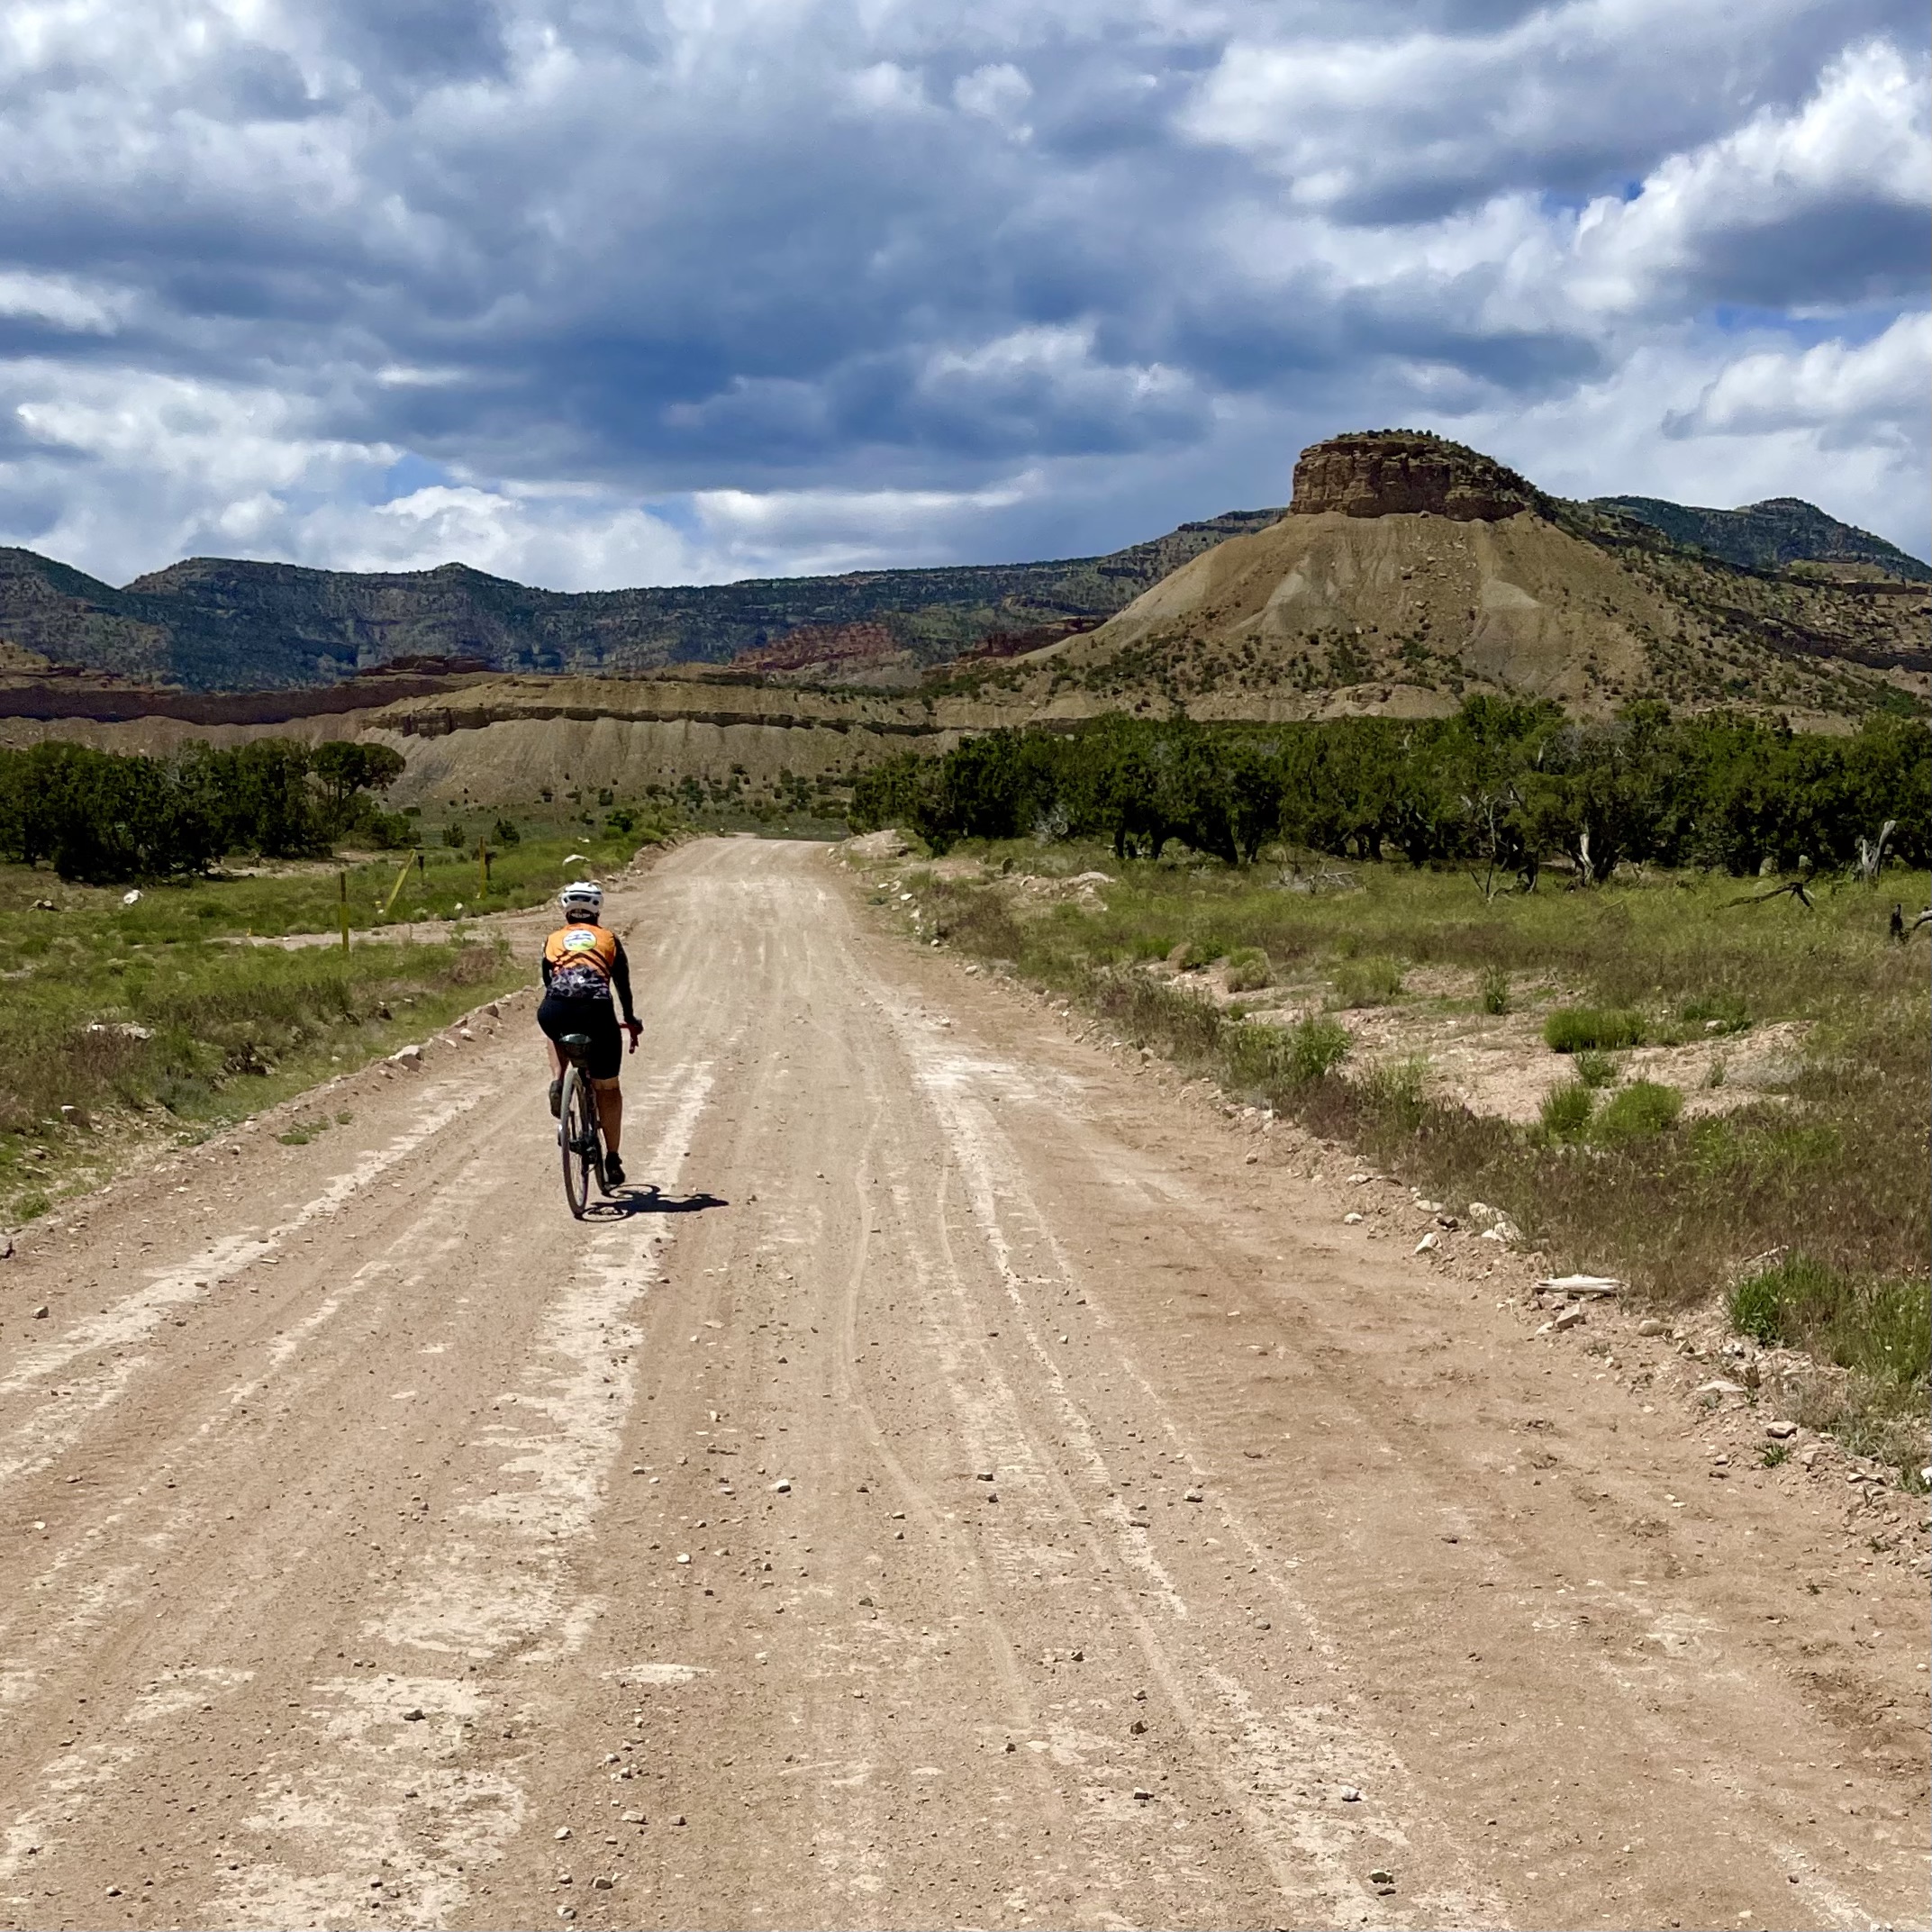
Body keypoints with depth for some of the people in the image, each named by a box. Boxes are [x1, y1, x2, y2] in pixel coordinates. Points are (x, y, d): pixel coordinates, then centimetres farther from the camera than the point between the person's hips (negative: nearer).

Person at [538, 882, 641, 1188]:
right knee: (608, 1089, 17)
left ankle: (557, 1081, 16)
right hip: (596, 1010, -1)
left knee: (553, 1029, 41)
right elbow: (623, 985, 28)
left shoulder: (553, 940, 27)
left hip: (556, 1013, 1)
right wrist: (631, 1021, 42)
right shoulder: (609, 938, 24)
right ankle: (612, 1161, 17)